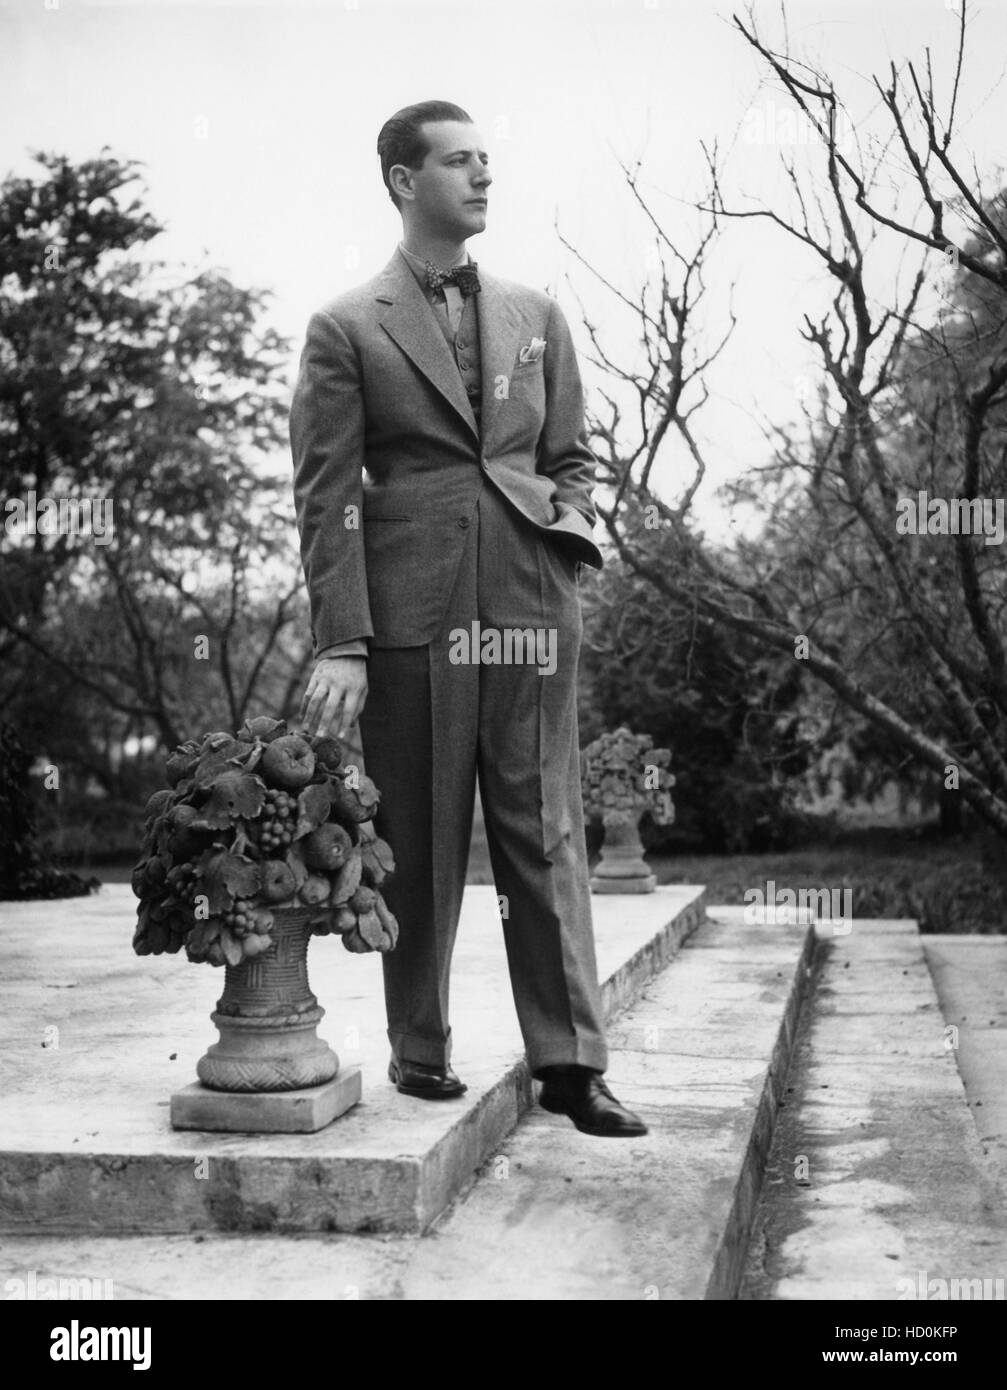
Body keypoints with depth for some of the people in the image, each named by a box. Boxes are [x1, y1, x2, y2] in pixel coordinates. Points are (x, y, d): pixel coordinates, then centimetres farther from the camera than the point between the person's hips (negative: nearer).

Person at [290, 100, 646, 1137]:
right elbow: (326, 497, -2)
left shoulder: (534, 315, 17)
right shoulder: (346, 330, 3)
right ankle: (418, 1051, 18)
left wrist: (568, 524, 3)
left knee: (546, 833, 3)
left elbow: (570, 455, 23)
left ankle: (569, 1063, 8)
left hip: (531, 609, 3)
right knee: (417, 844, 4)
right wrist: (339, 644, -10)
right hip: (411, 614, -3)